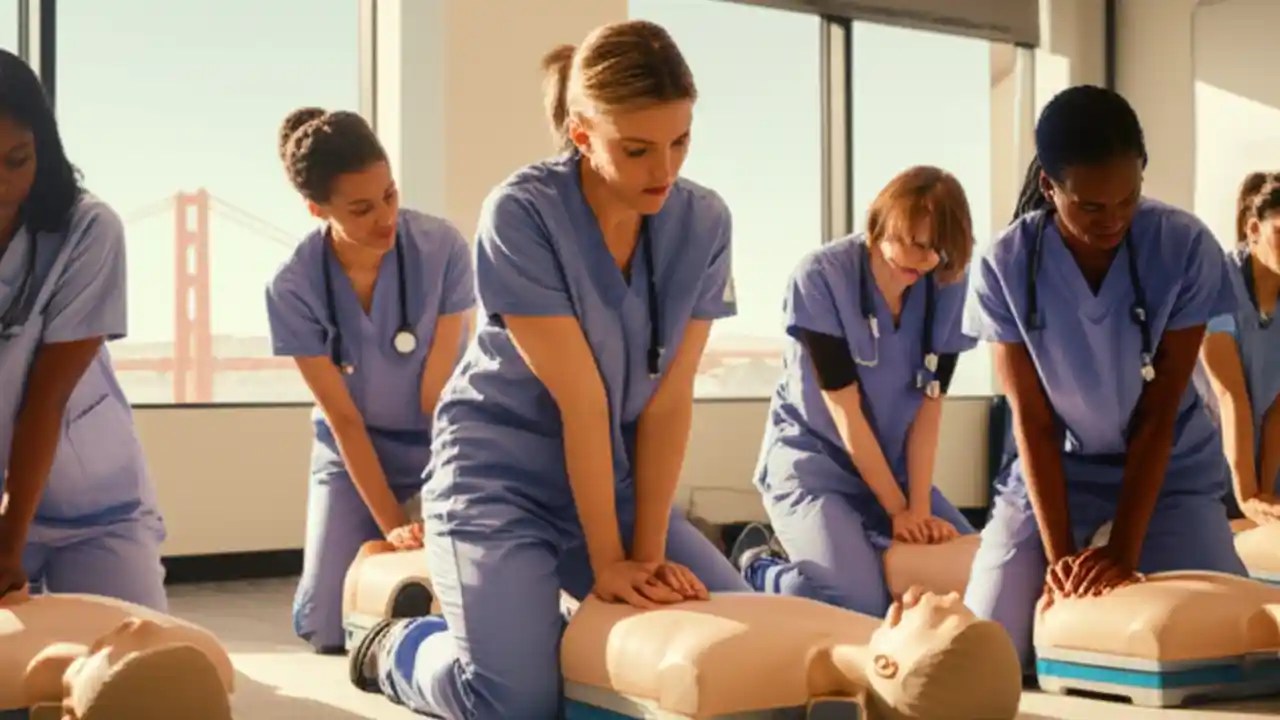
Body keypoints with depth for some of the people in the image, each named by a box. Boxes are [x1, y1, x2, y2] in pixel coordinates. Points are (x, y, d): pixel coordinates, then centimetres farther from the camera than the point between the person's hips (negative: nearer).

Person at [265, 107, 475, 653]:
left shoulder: (442, 248, -24)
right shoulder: (293, 287, -22)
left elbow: (439, 395, -20)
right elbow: (344, 420, -17)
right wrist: (393, 523, -21)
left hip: (441, 441, 0)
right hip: (353, 449, 1)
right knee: (328, 627, -6)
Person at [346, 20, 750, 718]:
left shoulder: (703, 222, -7)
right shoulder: (521, 214, -20)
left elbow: (669, 398, -7)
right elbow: (580, 400, -21)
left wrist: (649, 549, -10)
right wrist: (607, 560, -17)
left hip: (618, 478, 5)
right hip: (499, 474, -5)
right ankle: (396, 648, 14)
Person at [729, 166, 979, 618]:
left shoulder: (948, 290, -5)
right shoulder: (821, 277, -19)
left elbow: (929, 407, -5)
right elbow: (845, 411, -18)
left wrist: (920, 506, -15)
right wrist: (897, 510, -15)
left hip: (897, 466, 6)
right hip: (811, 462, -6)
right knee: (860, 603, -25)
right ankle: (758, 568, 6)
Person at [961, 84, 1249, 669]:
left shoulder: (1186, 247, -20)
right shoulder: (1006, 266, -19)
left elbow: (1158, 416, -17)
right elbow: (1032, 421, -14)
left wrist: (1123, 552, -22)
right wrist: (1060, 554, -21)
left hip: (1169, 466, 0)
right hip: (1057, 465, 0)